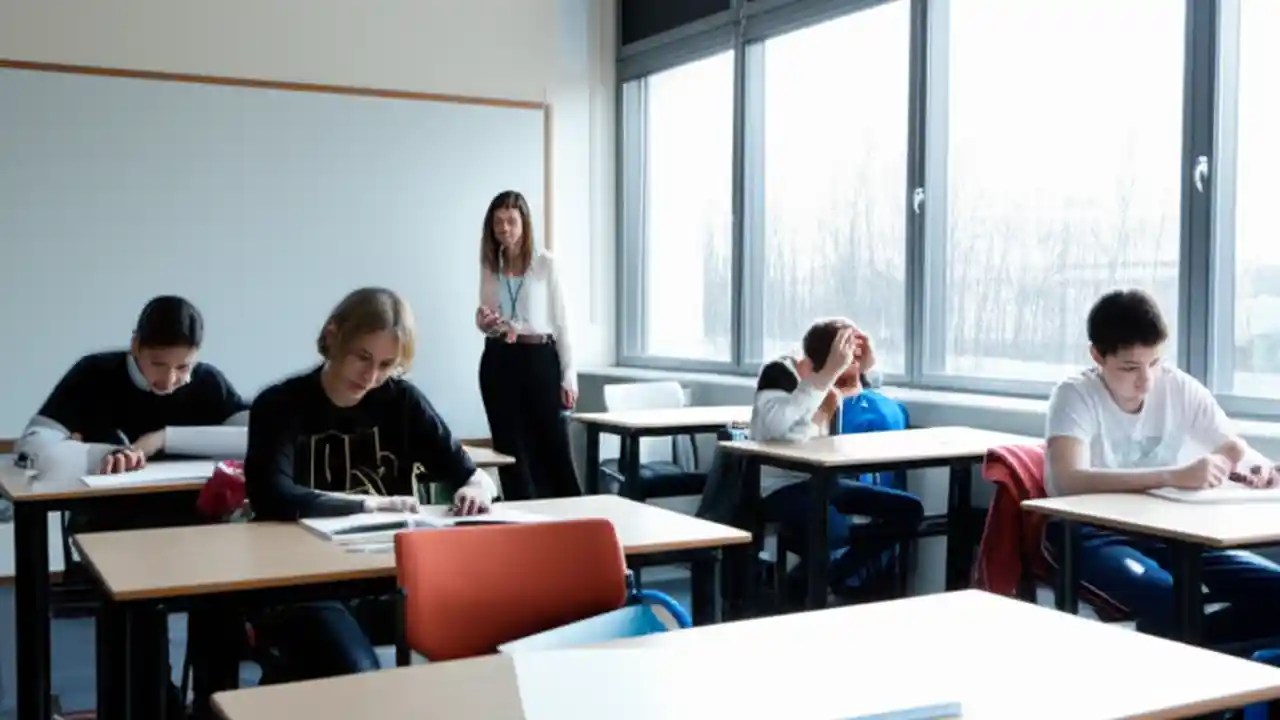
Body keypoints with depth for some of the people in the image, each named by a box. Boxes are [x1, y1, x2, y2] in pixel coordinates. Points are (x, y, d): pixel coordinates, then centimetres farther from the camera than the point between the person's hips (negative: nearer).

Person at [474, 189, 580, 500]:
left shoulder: (545, 263, -2)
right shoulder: (489, 265, 8)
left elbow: (560, 320, -1)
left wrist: (569, 375, -5)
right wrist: (484, 323, -9)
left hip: (540, 358, -3)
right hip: (499, 361, 3)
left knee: (554, 447, -1)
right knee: (511, 448, 6)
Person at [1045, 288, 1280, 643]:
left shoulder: (1179, 387, 0)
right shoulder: (1076, 395, -13)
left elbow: (1236, 449, 10)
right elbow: (1068, 480, -30)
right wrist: (1174, 476, -39)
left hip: (1167, 530, 5)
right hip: (1093, 533, -5)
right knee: (1170, 598, -35)